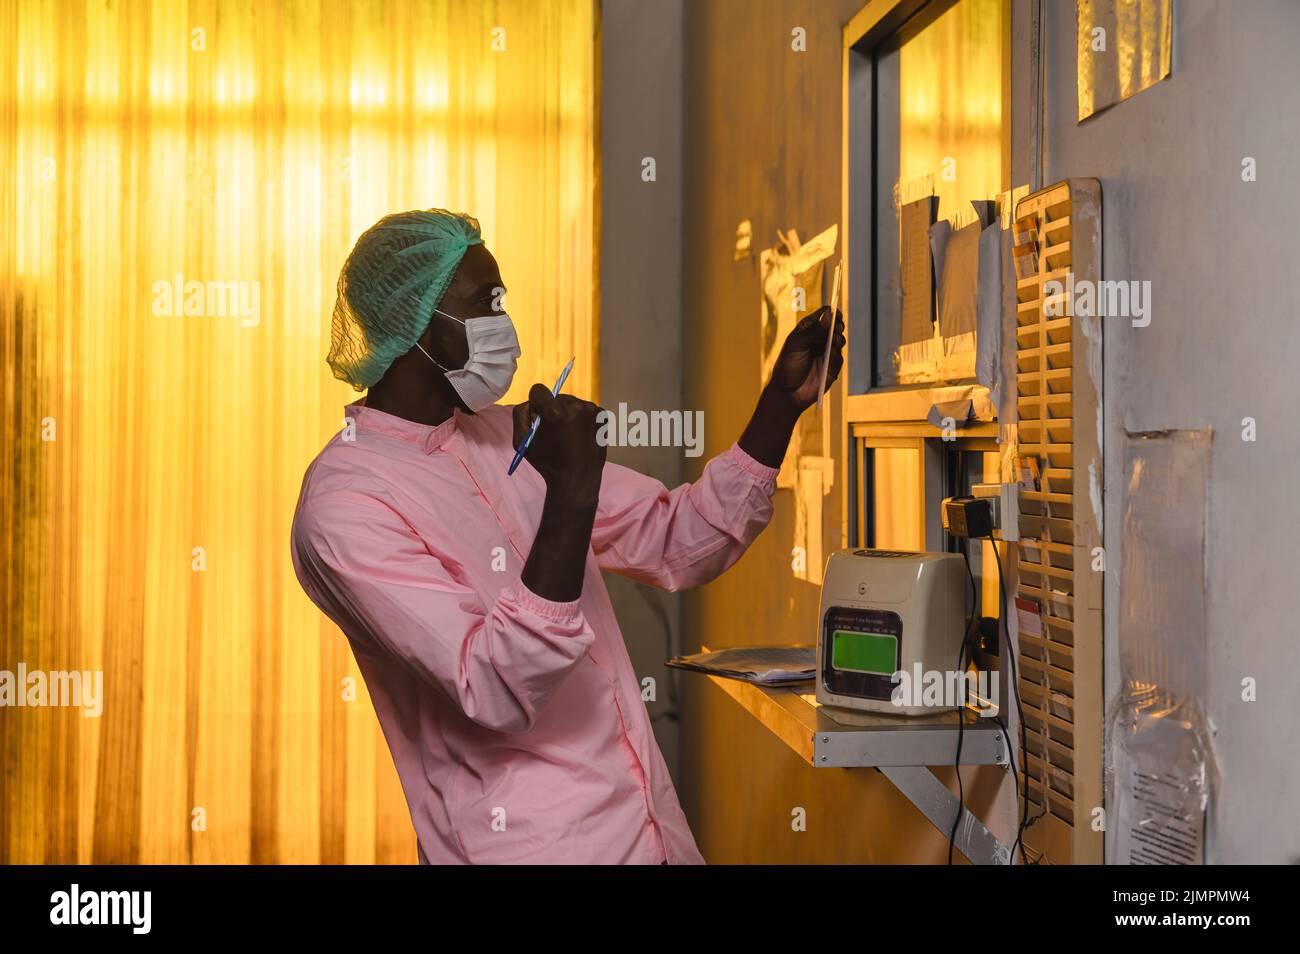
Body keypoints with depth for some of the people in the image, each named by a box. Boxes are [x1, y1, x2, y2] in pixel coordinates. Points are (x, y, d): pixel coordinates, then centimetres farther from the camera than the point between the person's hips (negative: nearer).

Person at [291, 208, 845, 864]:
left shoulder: (507, 437, 8)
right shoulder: (344, 501, -16)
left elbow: (676, 545, 10)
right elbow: (497, 693, -25)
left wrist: (782, 404, 1)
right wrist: (571, 497, -30)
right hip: (529, 844, -7)